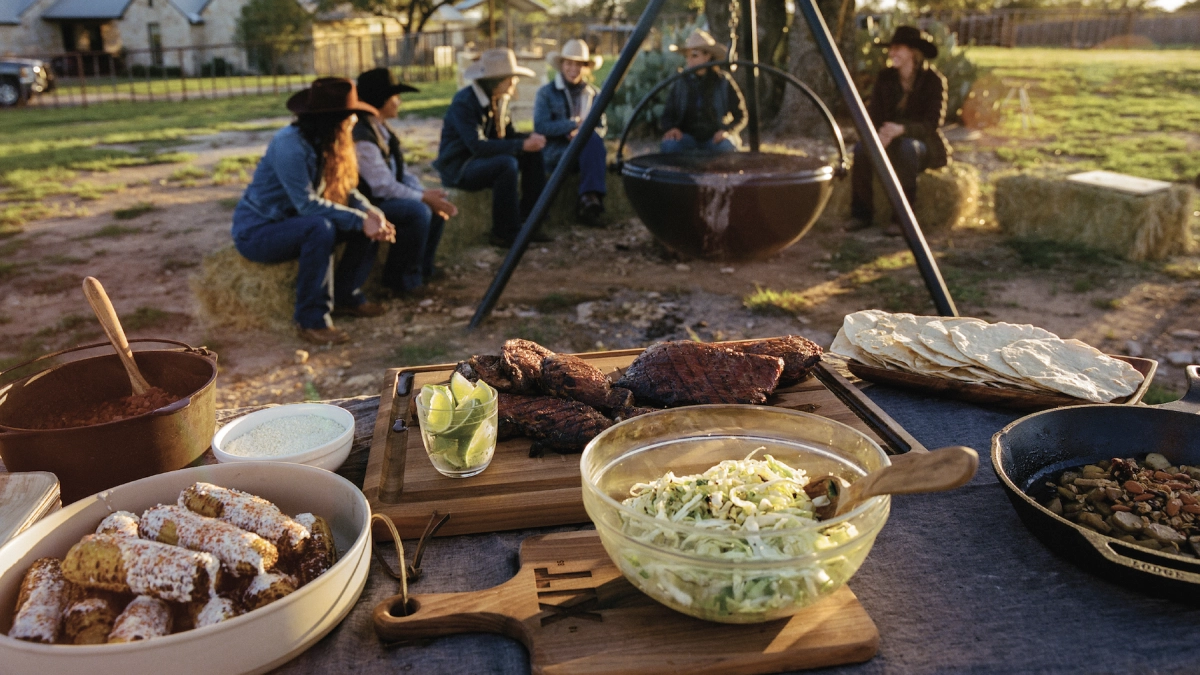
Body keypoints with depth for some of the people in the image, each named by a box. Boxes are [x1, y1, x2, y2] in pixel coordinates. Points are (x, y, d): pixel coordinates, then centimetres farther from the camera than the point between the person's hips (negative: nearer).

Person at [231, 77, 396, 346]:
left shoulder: (328, 142, 0)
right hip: (257, 231, -8)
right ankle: (312, 319, -28)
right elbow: (307, 204, -29)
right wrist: (360, 220, -31)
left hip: (292, 222, 8)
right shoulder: (290, 145, -25)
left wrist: (371, 213, -21)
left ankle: (346, 296, 5)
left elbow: (346, 190, -2)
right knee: (320, 228, -37)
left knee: (370, 223, -5)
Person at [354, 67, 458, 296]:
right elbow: (383, 187, -25)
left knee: (437, 204, 3)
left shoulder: (381, 129, 8)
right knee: (418, 211, -28)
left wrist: (426, 193, -7)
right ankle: (399, 278, -12)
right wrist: (424, 197, -19)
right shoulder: (362, 137, -22)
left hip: (384, 195, 10)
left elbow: (401, 172, 10)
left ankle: (422, 267, 11)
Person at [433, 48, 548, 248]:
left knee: (534, 154, -6)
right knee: (507, 164, -33)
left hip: (482, 160, 8)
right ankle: (504, 234, -21)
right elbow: (478, 146, -30)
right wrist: (522, 145, -31)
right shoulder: (464, 103, -21)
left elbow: (508, 135, 11)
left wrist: (529, 139, -13)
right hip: (458, 166, -8)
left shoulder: (499, 100, 5)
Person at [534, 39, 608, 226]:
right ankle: (591, 197, -32)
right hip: (556, 153, -3)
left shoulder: (593, 93, 15)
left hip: (587, 148, 3)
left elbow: (601, 128, 10)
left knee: (594, 140, -32)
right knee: (590, 143, -32)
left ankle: (589, 197, -38)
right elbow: (540, 126, -9)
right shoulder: (546, 93, 3)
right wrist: (574, 124, -15)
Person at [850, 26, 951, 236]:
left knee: (907, 147, -38)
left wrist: (902, 129, -37)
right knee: (861, 148, -27)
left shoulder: (933, 80, -11)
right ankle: (861, 213, -17)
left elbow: (932, 124, -18)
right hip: (890, 141, 4)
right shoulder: (885, 77, 1)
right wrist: (879, 133, -27)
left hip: (924, 144, -4)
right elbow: (873, 114, -3)